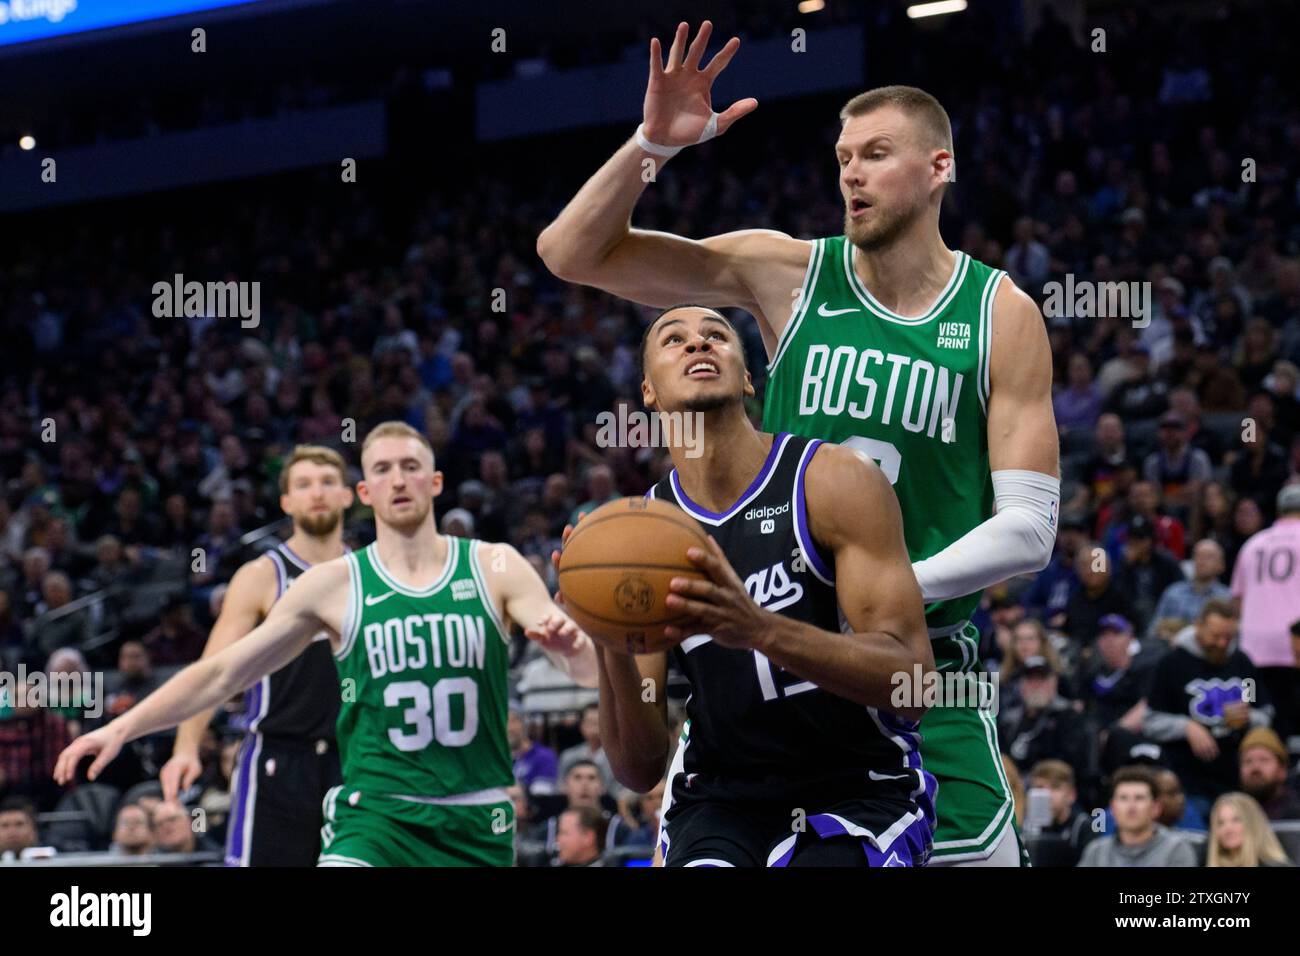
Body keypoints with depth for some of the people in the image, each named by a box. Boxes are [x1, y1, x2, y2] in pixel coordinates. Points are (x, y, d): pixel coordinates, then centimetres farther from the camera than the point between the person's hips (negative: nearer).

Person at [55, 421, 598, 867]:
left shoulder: (495, 569, 2)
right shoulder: (334, 586, 1)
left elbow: (591, 672, -5)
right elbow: (222, 673, 4)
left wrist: (569, 643, -30)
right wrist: (123, 727, -6)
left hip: (478, 826, 2)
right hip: (378, 811, -2)